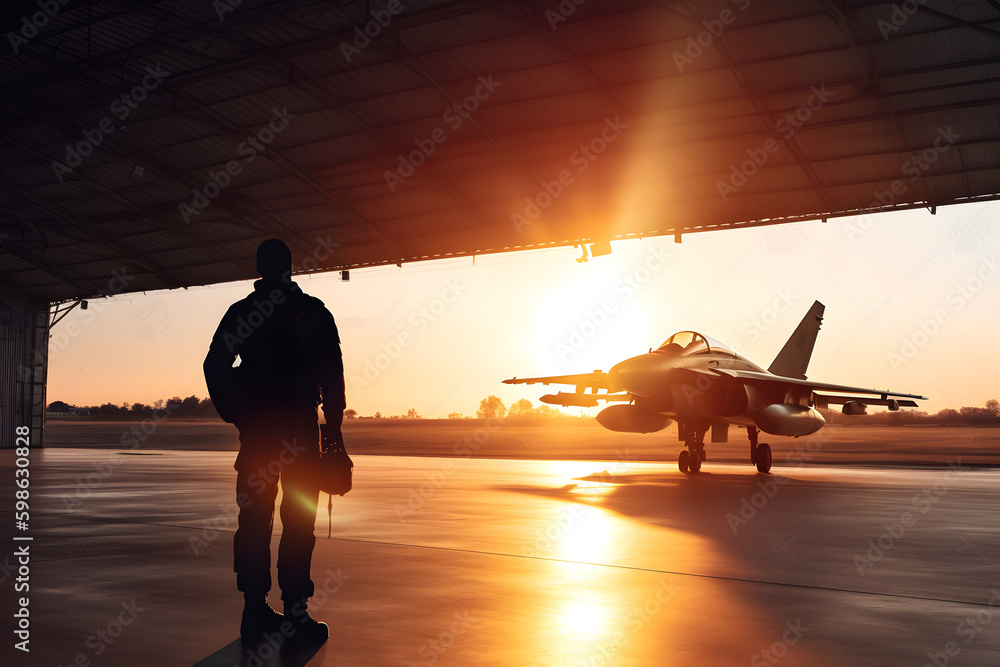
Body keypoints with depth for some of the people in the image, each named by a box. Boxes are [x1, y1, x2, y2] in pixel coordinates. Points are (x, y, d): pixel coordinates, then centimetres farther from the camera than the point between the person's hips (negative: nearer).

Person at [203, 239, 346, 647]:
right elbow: (331, 372, -7)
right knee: (298, 521, -3)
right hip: (299, 430, -4)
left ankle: (255, 611, 13)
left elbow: (214, 367, 6)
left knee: (254, 518, 9)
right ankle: (295, 616, -4)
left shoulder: (241, 312, 9)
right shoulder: (313, 311, -1)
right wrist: (333, 425, -2)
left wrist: (234, 414, 15)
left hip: (255, 430, 4)